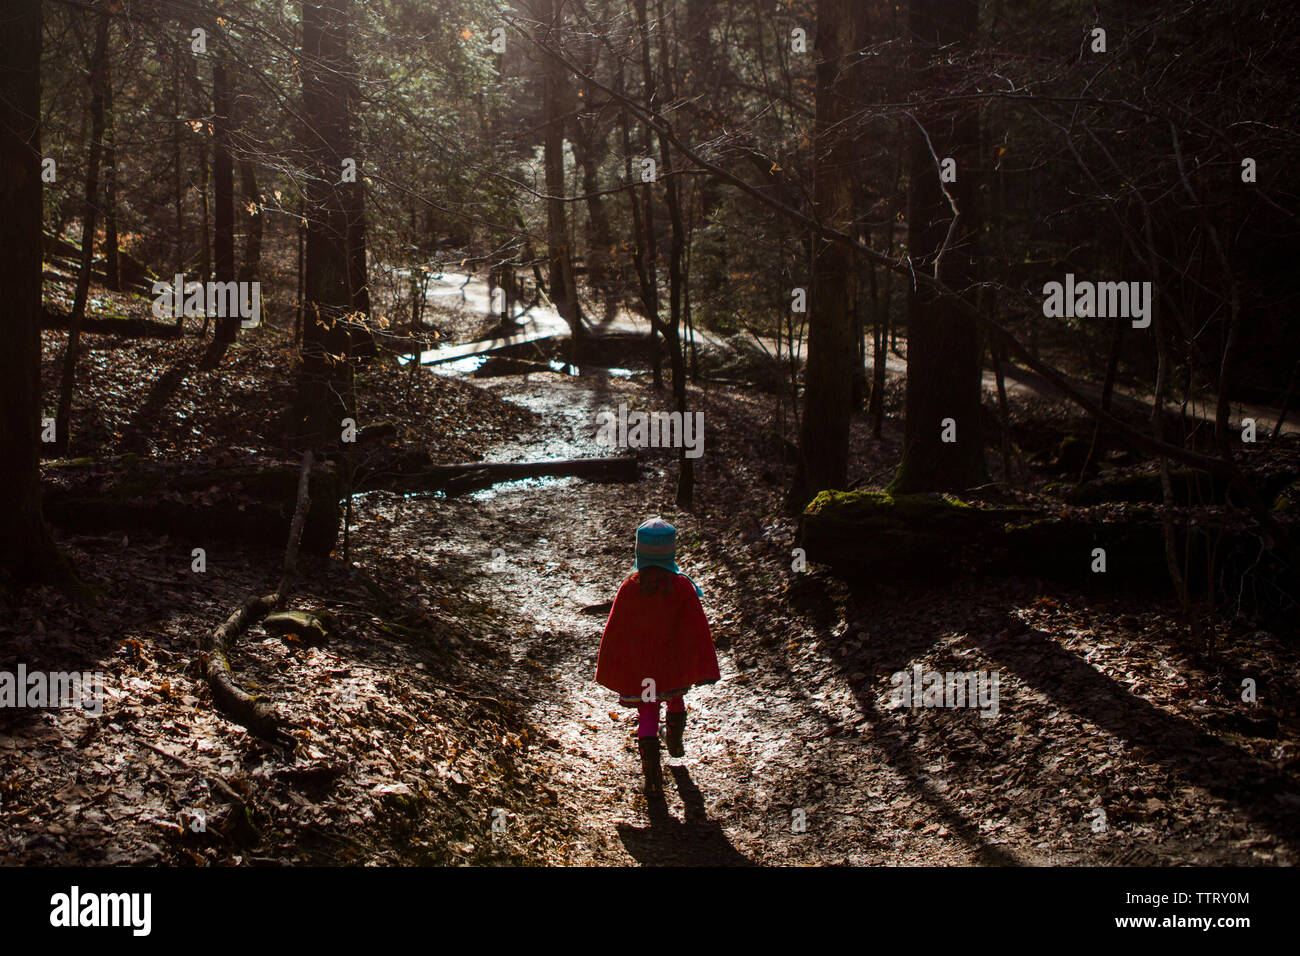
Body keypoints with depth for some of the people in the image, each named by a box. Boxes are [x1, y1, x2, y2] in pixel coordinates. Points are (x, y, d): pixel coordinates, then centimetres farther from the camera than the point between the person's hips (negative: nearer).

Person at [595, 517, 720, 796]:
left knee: (647, 716, 8)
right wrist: (703, 668, -11)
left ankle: (653, 778, -5)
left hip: (638, 669, -1)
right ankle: (675, 743, 54)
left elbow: (614, 632, -7)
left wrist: (610, 673, 4)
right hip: (673, 665, 1)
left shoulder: (629, 588, -14)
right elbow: (696, 630, -16)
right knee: (676, 700, 29)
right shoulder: (682, 586, -15)